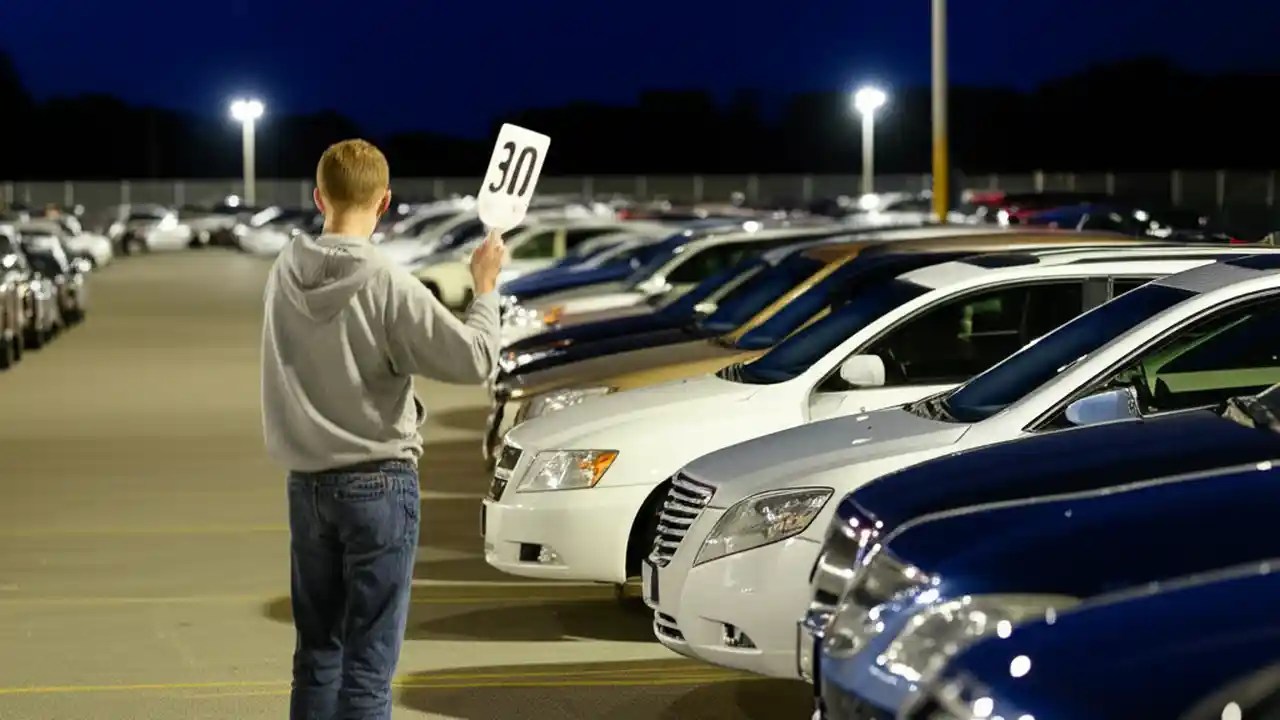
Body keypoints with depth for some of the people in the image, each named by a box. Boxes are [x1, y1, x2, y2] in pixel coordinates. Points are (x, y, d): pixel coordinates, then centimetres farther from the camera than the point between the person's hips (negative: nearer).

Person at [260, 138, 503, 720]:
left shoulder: (284, 274, 1)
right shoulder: (387, 286, -17)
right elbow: (473, 359, -16)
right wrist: (484, 290, 0)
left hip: (306, 481, 6)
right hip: (378, 483, -6)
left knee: (317, 652, 15)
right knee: (368, 663, -2)